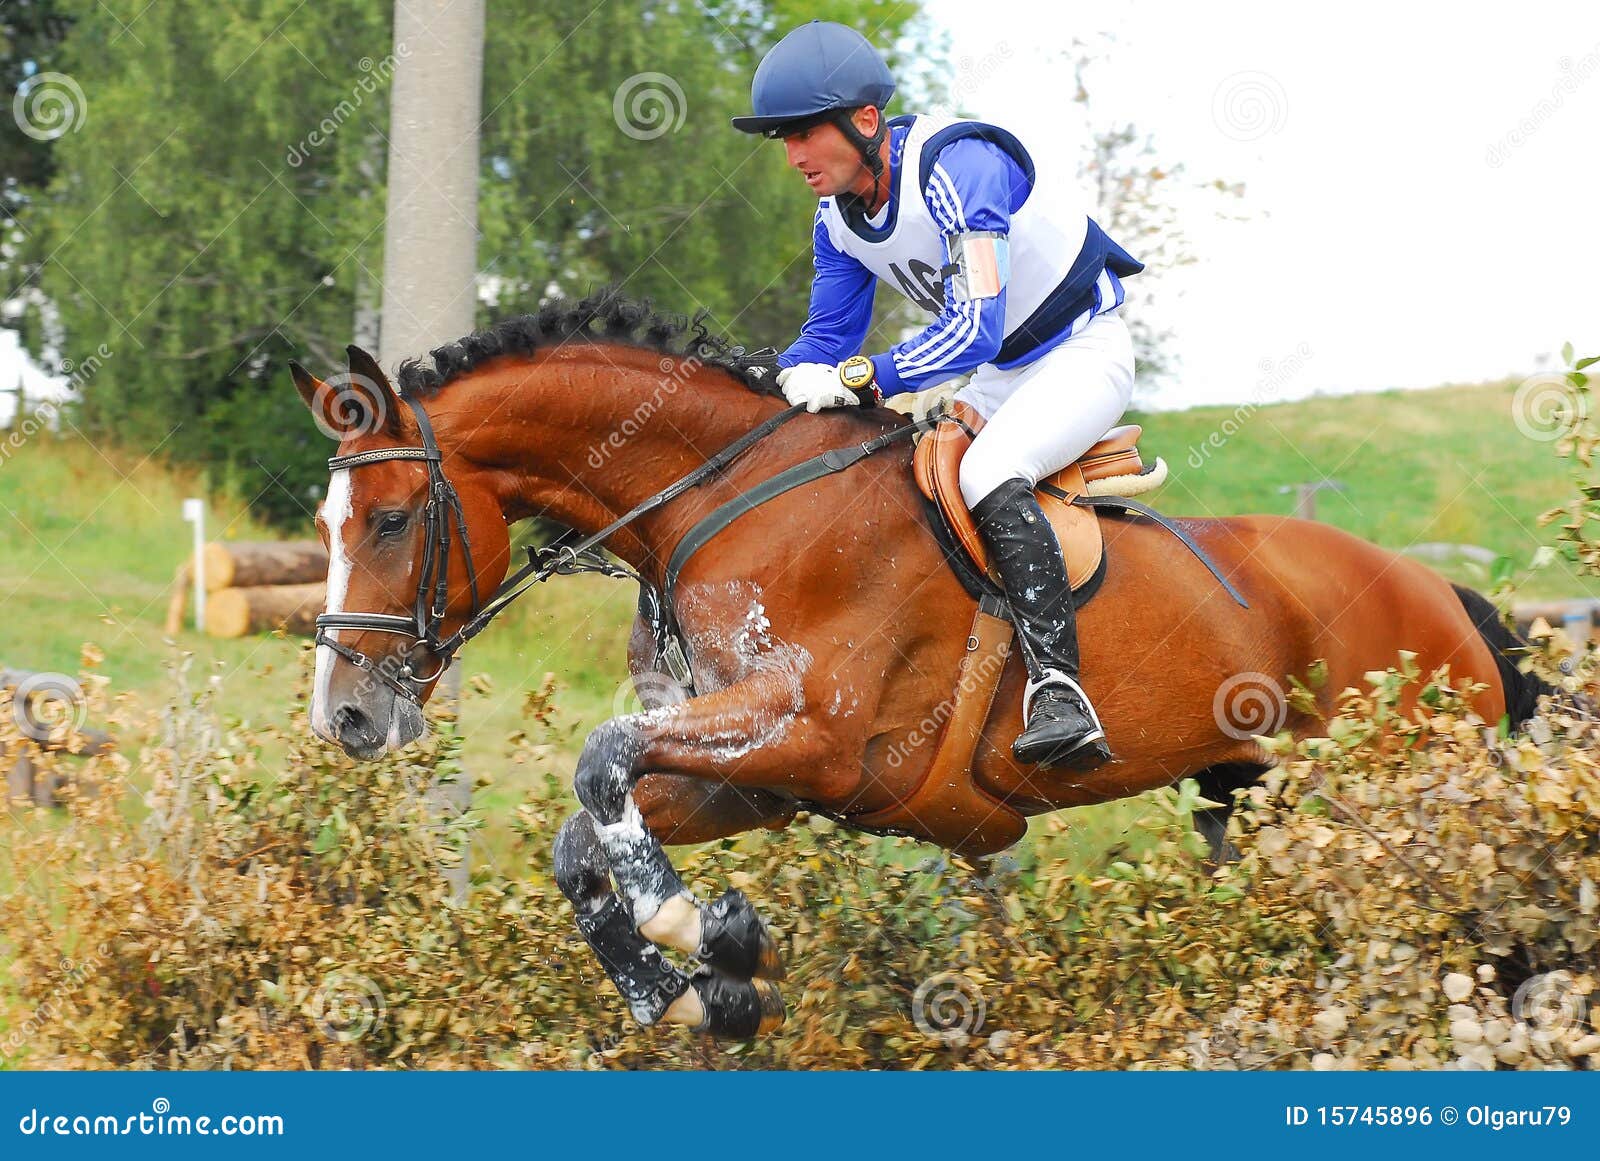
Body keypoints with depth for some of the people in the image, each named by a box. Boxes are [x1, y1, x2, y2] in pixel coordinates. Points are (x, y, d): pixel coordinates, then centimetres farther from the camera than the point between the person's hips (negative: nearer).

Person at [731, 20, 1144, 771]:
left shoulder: (957, 166, -28)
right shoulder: (838, 216, -2)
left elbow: (974, 330, -33)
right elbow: (828, 338, 5)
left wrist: (860, 378, -35)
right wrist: (774, 383, -15)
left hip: (1083, 351, -9)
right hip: (1000, 377, 9)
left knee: (988, 477, -33)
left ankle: (1058, 694, -44)